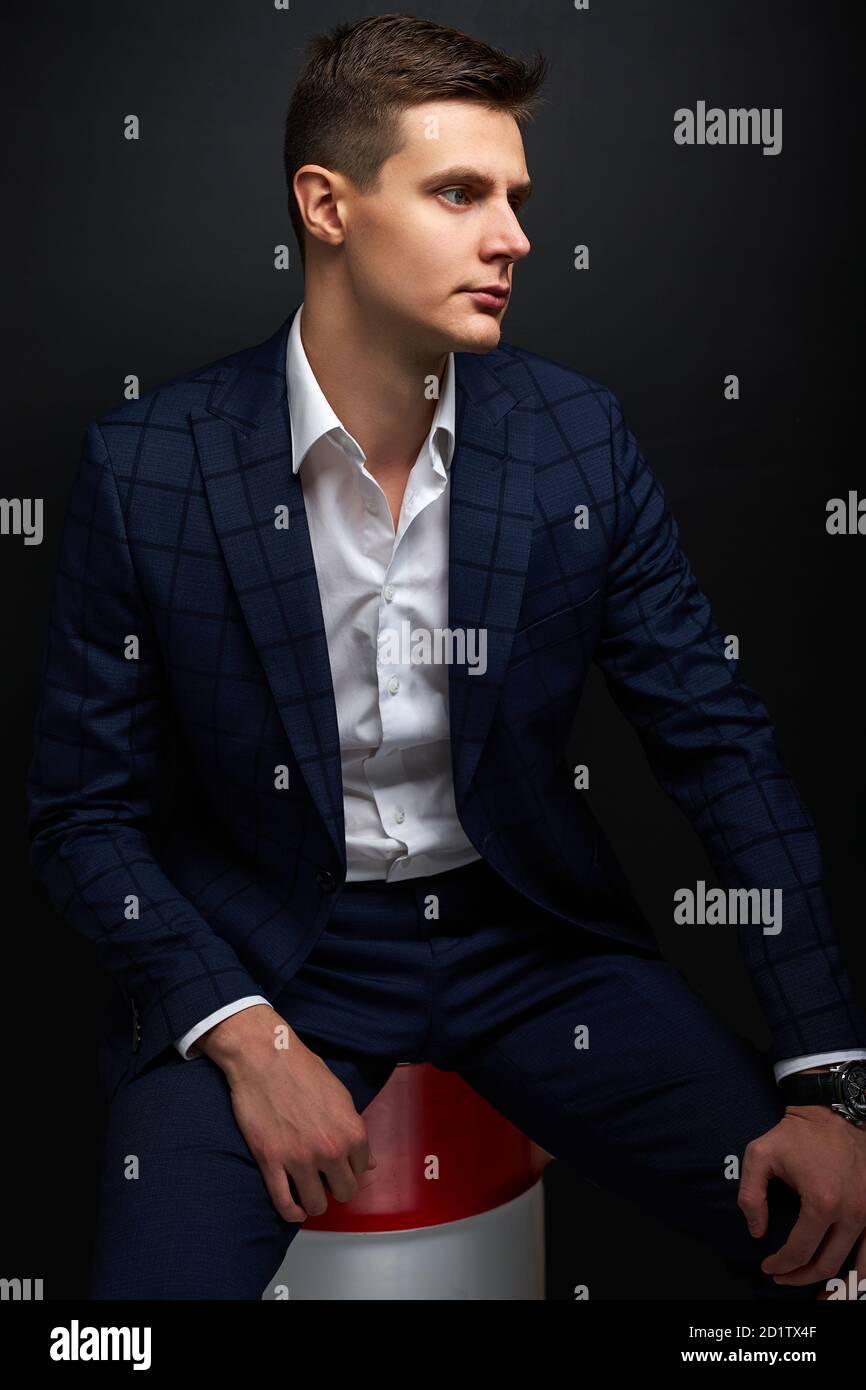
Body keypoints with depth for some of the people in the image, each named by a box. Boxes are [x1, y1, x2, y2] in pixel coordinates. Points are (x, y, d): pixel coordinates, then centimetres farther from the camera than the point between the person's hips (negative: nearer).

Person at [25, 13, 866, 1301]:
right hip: (253, 951, -1)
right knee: (162, 1272, -22)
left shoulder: (578, 434, -6)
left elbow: (723, 746, -3)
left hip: (530, 934, 2)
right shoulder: (148, 464, -12)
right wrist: (248, 1040, -17)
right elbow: (83, 813, -4)